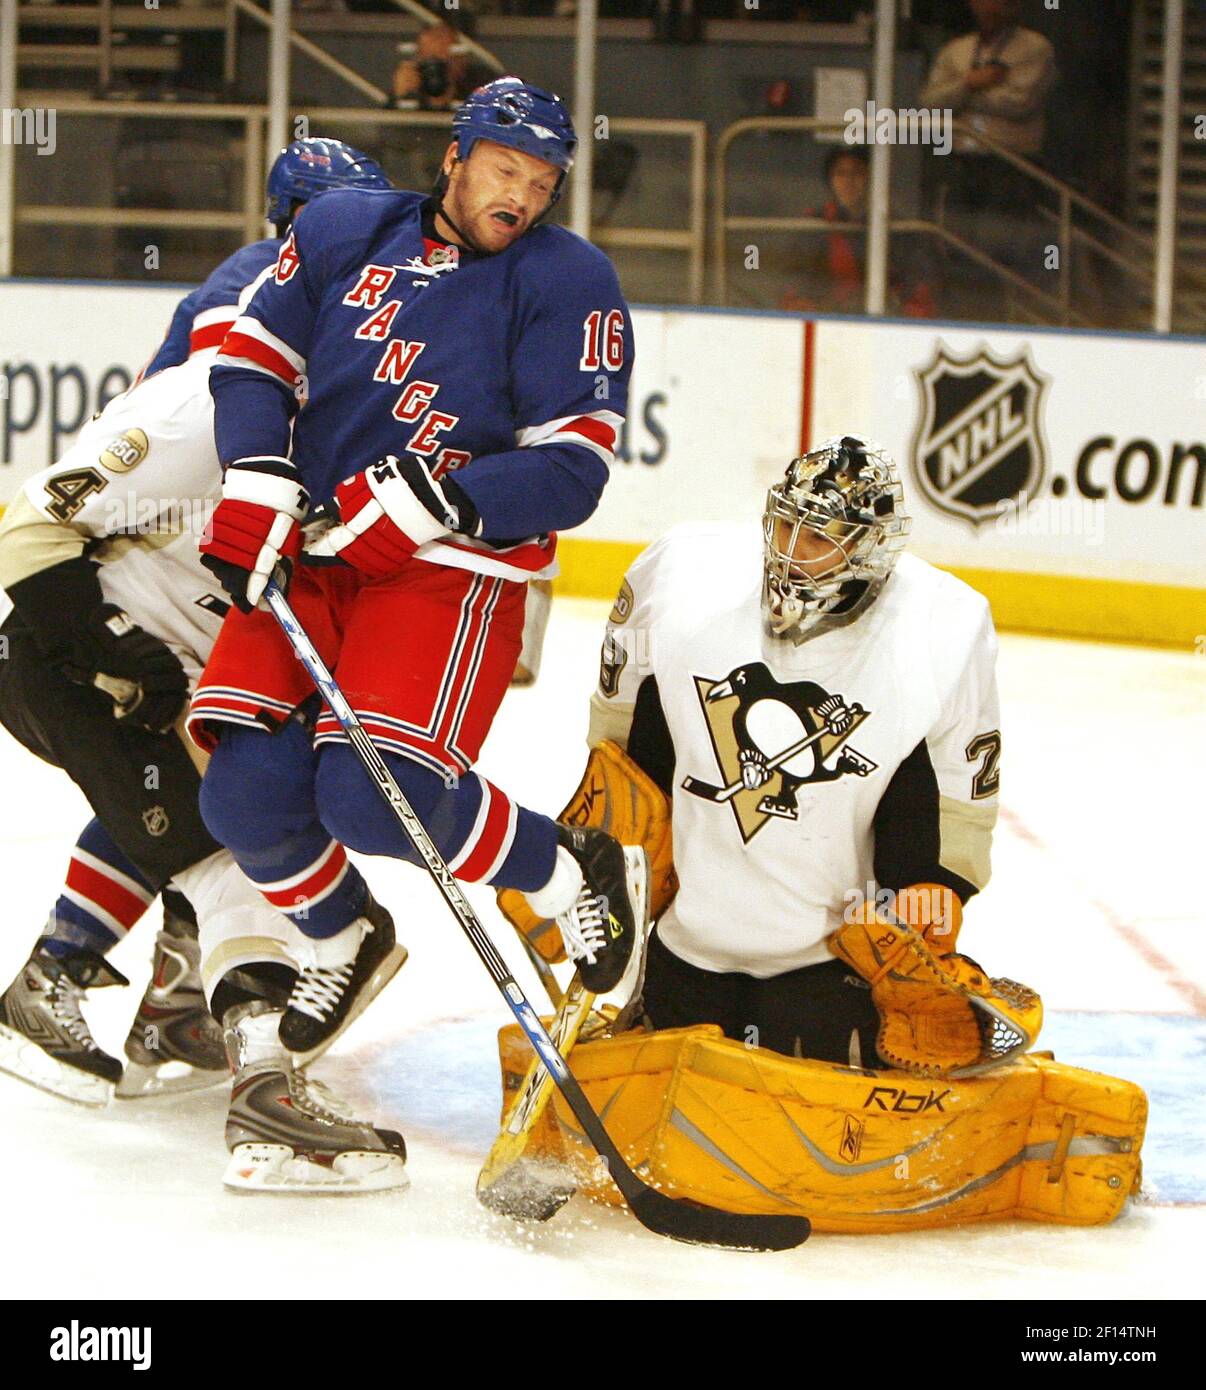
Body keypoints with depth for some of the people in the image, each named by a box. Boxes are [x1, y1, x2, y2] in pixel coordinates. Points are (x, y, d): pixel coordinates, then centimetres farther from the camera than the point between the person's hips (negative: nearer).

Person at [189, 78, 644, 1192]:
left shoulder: (569, 283, -4)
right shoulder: (347, 233, 9)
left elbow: (570, 467, -11)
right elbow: (256, 352, 12)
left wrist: (425, 503, -23)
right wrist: (256, 493, -5)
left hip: (456, 566, -4)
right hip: (307, 554, 4)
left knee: (376, 796, -24)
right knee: (250, 785, -13)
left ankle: (575, 877, 1)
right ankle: (344, 943, 16)